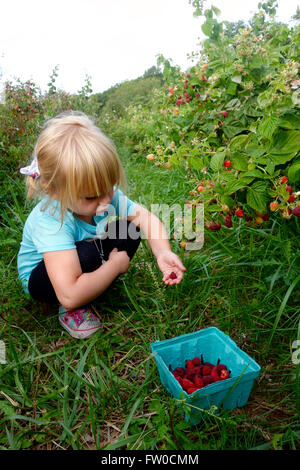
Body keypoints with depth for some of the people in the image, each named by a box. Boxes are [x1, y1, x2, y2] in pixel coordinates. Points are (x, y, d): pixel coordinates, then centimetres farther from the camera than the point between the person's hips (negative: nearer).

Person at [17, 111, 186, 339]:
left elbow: (148, 219, -14)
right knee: (86, 254, -37)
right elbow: (70, 296, -46)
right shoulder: (51, 221, -39)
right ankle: (71, 312, -8)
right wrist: (115, 265, -33)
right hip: (41, 278, -5)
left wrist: (163, 253, -33)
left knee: (129, 229, -15)